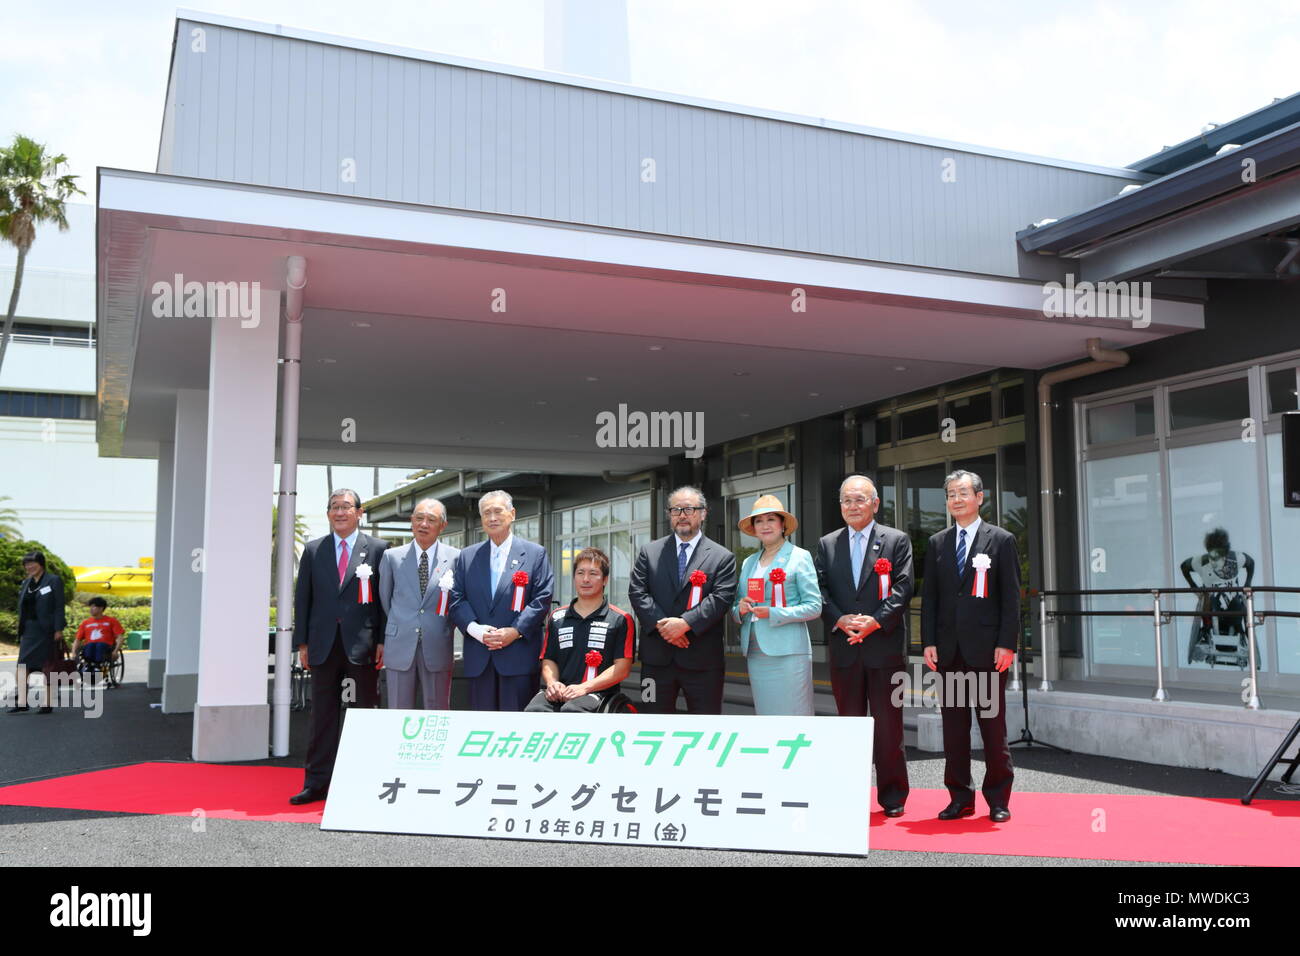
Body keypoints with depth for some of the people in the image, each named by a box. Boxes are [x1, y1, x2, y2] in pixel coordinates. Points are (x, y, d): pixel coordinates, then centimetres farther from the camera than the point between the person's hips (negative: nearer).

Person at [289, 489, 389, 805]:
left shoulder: (378, 549, 2)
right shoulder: (313, 550, 11)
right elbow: (302, 599, 10)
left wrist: (383, 642, -5)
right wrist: (302, 643, 5)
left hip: (362, 645, -2)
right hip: (324, 645, 3)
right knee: (323, 716, 8)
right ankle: (317, 784, 14)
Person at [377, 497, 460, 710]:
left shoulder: (455, 558, 1)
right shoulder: (392, 557, 4)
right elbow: (385, 598, 13)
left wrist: (447, 628, 5)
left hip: (437, 649, -1)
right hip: (399, 647, 1)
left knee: (438, 713, 5)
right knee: (398, 714, 6)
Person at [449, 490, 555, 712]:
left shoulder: (535, 554, 6)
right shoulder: (466, 557, 15)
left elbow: (542, 599, -2)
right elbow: (456, 599, 7)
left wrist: (515, 631, -12)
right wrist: (475, 629, -10)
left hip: (519, 654, -3)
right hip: (478, 657, 3)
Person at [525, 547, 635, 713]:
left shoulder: (621, 620, 9)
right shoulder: (557, 618, 23)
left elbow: (622, 667, 1)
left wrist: (585, 688, -11)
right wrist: (552, 682, -3)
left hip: (597, 692, -3)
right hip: (558, 693, 4)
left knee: (571, 711, -40)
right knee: (534, 710, -32)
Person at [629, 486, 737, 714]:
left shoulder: (722, 557, 3)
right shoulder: (649, 552, 10)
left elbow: (721, 598, -8)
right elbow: (637, 593, 1)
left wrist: (685, 623, -19)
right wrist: (662, 624, -13)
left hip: (702, 659, -2)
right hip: (657, 658, 2)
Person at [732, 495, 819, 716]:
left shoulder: (799, 557, 1)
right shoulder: (748, 562, 17)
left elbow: (814, 606, -5)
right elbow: (736, 607, 20)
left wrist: (773, 614, -15)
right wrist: (740, 610, -3)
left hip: (788, 652, -5)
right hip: (755, 653, 5)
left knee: (791, 715, -7)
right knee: (764, 714, 6)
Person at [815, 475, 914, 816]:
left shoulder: (897, 541, 4)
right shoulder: (826, 545, 12)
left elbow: (903, 587, -5)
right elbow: (820, 591, 5)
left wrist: (877, 620, -16)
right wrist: (840, 620, -12)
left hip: (885, 646, -2)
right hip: (844, 648, 3)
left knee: (888, 725, 1)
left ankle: (893, 796, 12)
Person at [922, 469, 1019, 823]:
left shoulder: (1001, 540, 2)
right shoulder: (937, 543, 12)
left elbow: (1011, 597, -2)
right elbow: (929, 596, 10)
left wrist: (1006, 644, -10)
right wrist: (929, 642, 2)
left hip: (987, 648, -3)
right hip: (949, 649, 4)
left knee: (993, 725, 3)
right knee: (953, 725, 6)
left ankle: (998, 799, 13)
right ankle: (960, 797, 15)